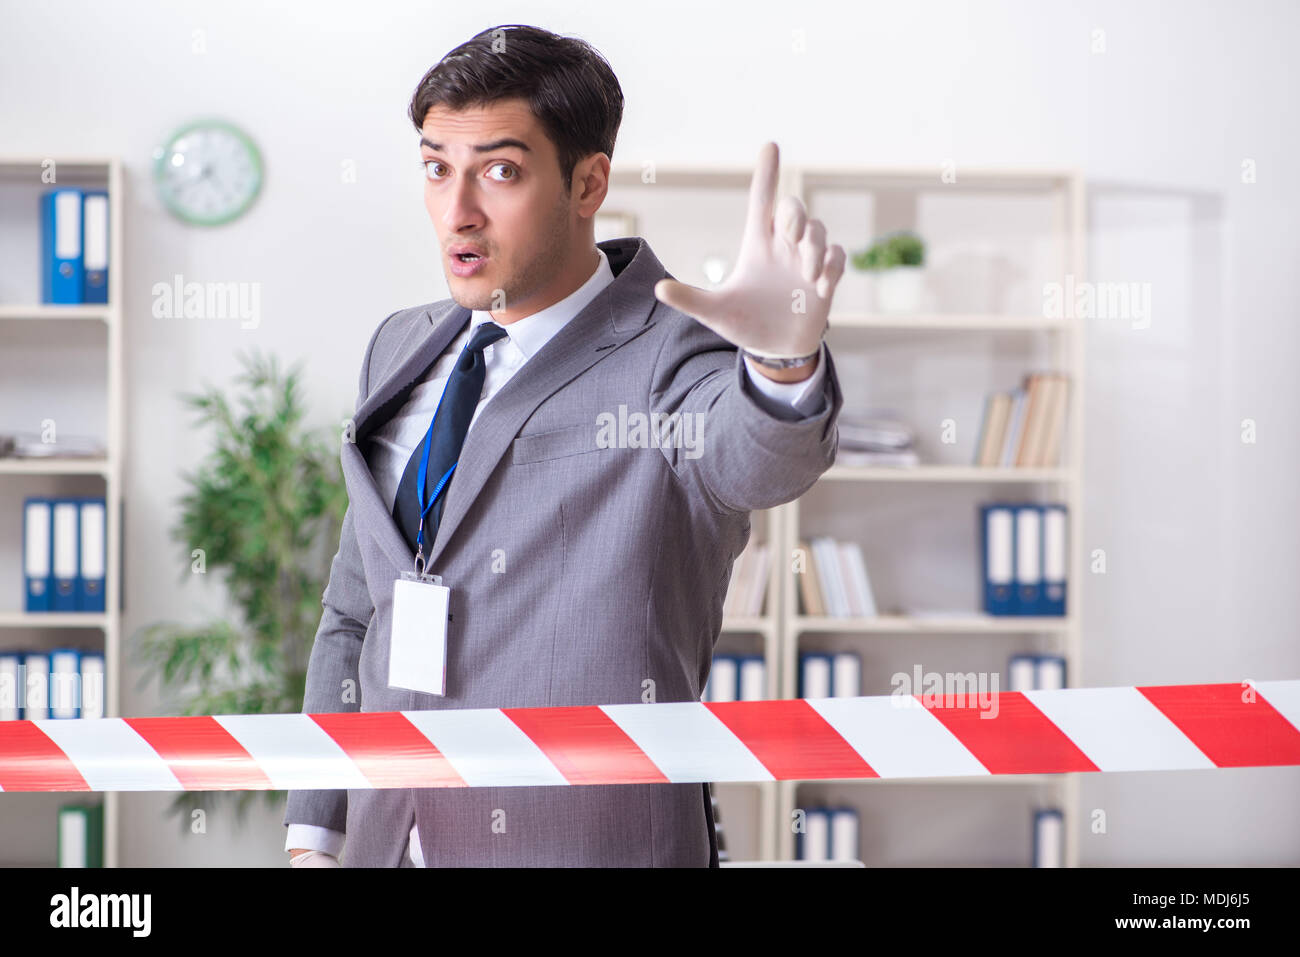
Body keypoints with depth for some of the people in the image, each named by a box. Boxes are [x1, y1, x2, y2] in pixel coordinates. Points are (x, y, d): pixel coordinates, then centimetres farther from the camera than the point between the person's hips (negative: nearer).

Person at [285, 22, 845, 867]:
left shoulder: (670, 360, -12)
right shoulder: (400, 349, 7)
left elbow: (755, 457, -35)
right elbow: (355, 613, 13)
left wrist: (785, 359, -55)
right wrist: (313, 836, 8)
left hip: (592, 840, -5)